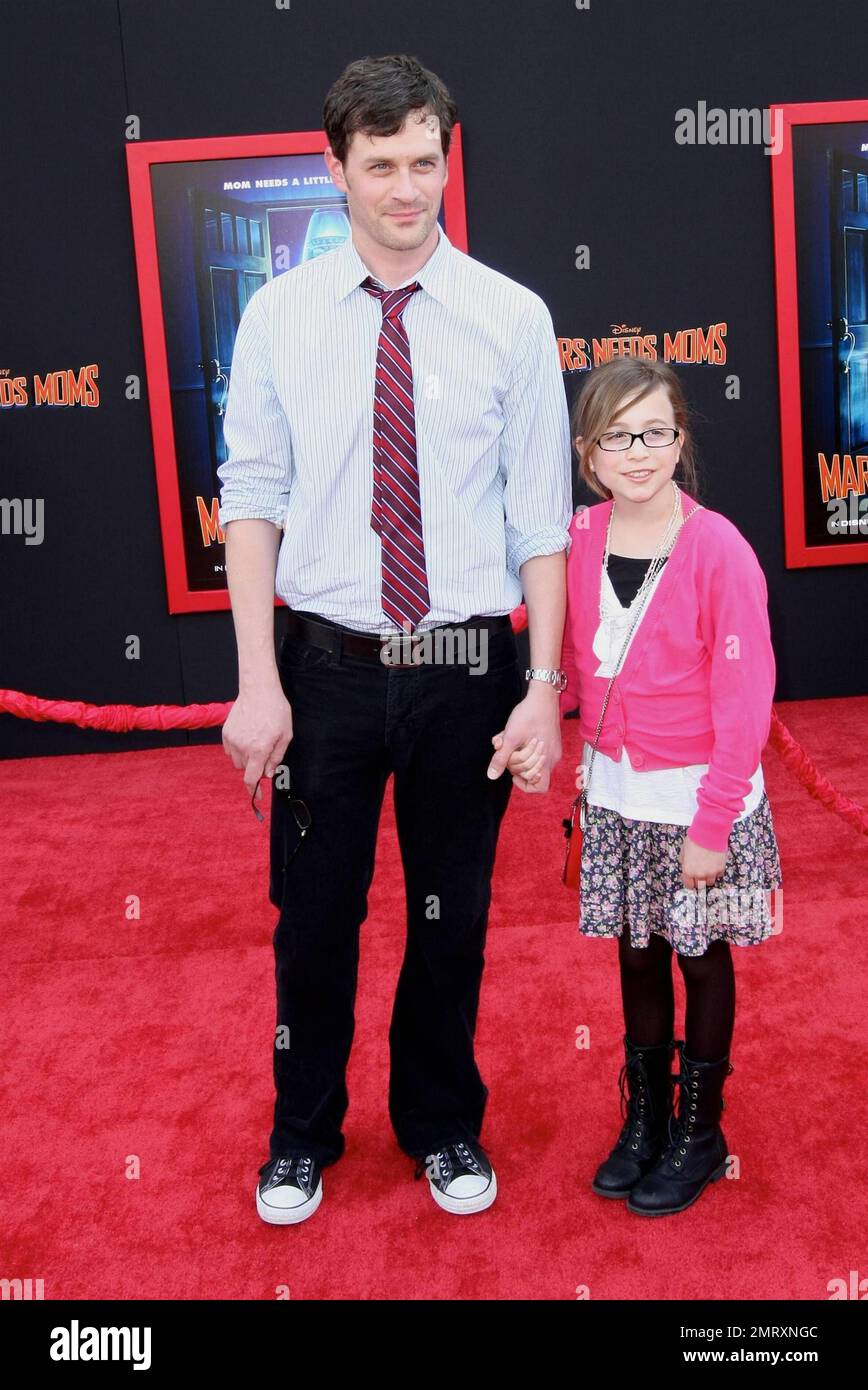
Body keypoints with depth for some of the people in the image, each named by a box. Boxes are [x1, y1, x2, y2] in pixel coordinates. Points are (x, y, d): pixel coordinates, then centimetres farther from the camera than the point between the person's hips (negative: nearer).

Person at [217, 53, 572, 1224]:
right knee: (313, 915, 13)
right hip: (326, 666, 0)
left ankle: (444, 1127, 40)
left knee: (453, 916, 15)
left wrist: (545, 690, -9)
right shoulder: (279, 316, -1)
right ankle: (303, 1134, 38)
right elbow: (252, 500, -1)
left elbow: (543, 520, -3)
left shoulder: (513, 319, -3)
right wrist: (258, 681, -9)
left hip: (467, 670, 0)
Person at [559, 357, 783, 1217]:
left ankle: (700, 1133, 31)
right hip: (615, 792, 4)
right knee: (637, 952, 16)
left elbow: (744, 701, -15)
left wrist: (712, 823, -14)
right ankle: (643, 1119, 35)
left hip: (699, 792, -4)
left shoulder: (718, 550, -17)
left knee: (701, 953, 12)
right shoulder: (577, 542, -4)